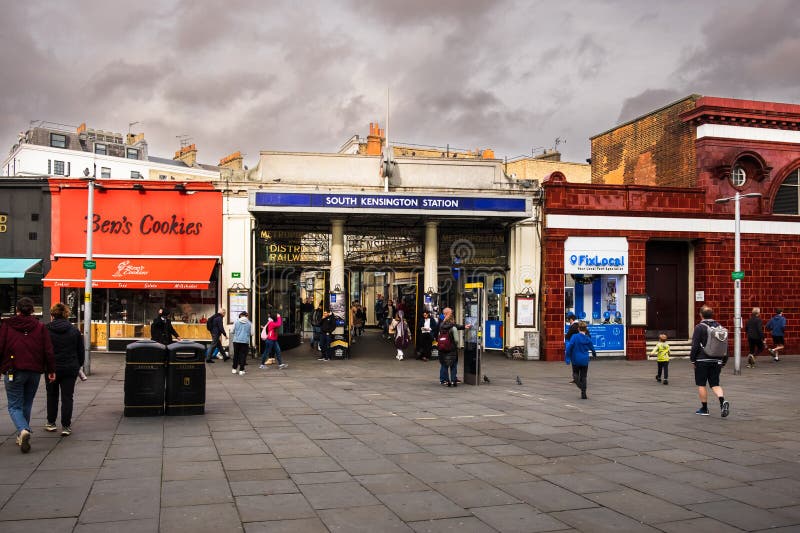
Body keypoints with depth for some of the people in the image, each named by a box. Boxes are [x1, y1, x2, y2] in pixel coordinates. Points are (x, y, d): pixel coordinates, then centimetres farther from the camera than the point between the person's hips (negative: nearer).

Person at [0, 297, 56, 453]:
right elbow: (48, 351, 1)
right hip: (35, 371, 2)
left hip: (13, 371, -2)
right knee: (27, 405, 17)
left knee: (14, 406, 2)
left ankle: (23, 430, -23)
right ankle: (22, 436, 22)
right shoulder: (40, 327, 3)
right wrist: (51, 370, 8)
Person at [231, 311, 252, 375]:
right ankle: (241, 370, 3)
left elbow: (232, 331, 4)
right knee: (243, 355, 4)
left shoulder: (236, 322, -1)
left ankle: (234, 369, 20)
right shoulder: (249, 323, -1)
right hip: (245, 341, -1)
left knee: (236, 355, 13)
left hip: (236, 340, 1)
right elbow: (251, 333, 1)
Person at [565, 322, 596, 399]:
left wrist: (567, 357, -5)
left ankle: (576, 379, -18)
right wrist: (594, 353, 38)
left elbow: (569, 347, -15)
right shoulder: (588, 338, -1)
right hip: (585, 360, 2)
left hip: (576, 359, -2)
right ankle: (583, 394, 5)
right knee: (583, 376, 10)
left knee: (575, 372, 18)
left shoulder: (575, 337, -11)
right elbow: (592, 347, 15)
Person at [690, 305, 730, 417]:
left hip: (702, 361, -5)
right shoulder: (719, 327, 9)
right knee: (715, 384, 9)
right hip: (716, 361, 5)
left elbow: (695, 345, -11)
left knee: (701, 384, 6)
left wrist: (693, 359, -2)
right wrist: (723, 361, 17)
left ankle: (704, 408, 11)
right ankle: (723, 401, -17)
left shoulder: (699, 327, -8)